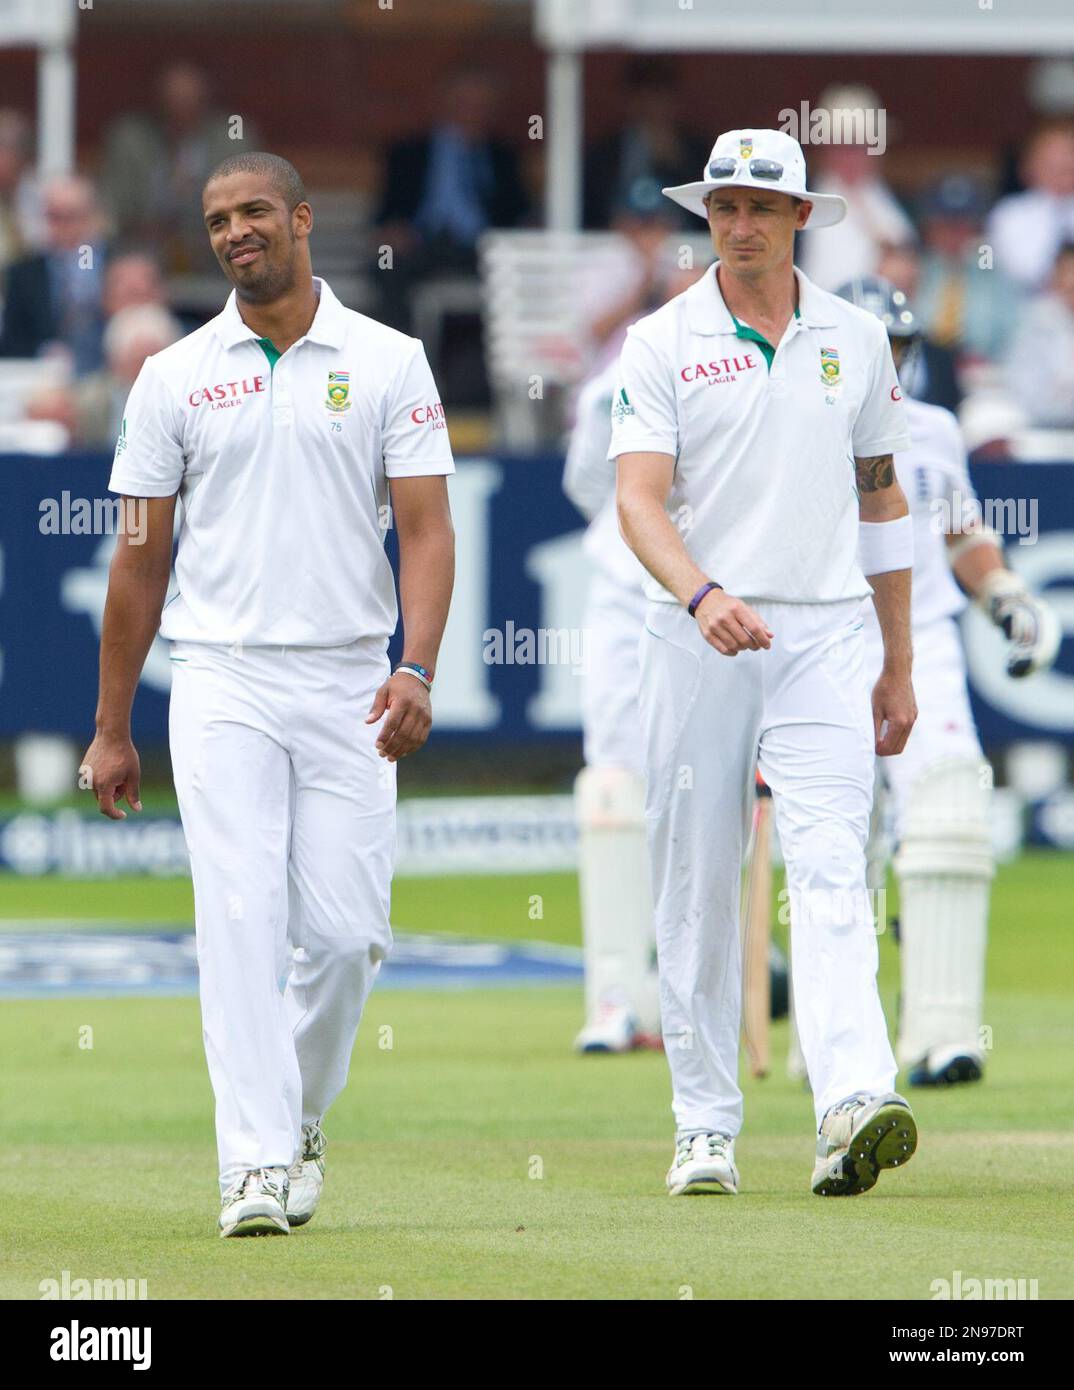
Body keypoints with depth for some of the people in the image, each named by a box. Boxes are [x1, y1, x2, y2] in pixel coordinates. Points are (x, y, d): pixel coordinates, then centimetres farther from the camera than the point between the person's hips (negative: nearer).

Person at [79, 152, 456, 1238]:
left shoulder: (387, 364, 4)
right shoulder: (176, 377, 6)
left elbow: (424, 527, -2)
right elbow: (141, 556, 9)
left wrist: (417, 670, -18)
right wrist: (111, 728, 8)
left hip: (349, 688, 0)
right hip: (222, 681, 0)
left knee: (343, 932, -1)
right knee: (242, 921, -12)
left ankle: (301, 1118, 24)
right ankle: (256, 1164, -14)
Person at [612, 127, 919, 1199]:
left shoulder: (856, 341, 10)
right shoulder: (662, 345, 0)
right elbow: (639, 500, -11)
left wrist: (899, 668, 16)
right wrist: (702, 596, -31)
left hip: (821, 641, 1)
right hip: (695, 643, -1)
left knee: (830, 872, -15)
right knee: (696, 889, 4)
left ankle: (852, 1108, -29)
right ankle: (705, 1128, 12)